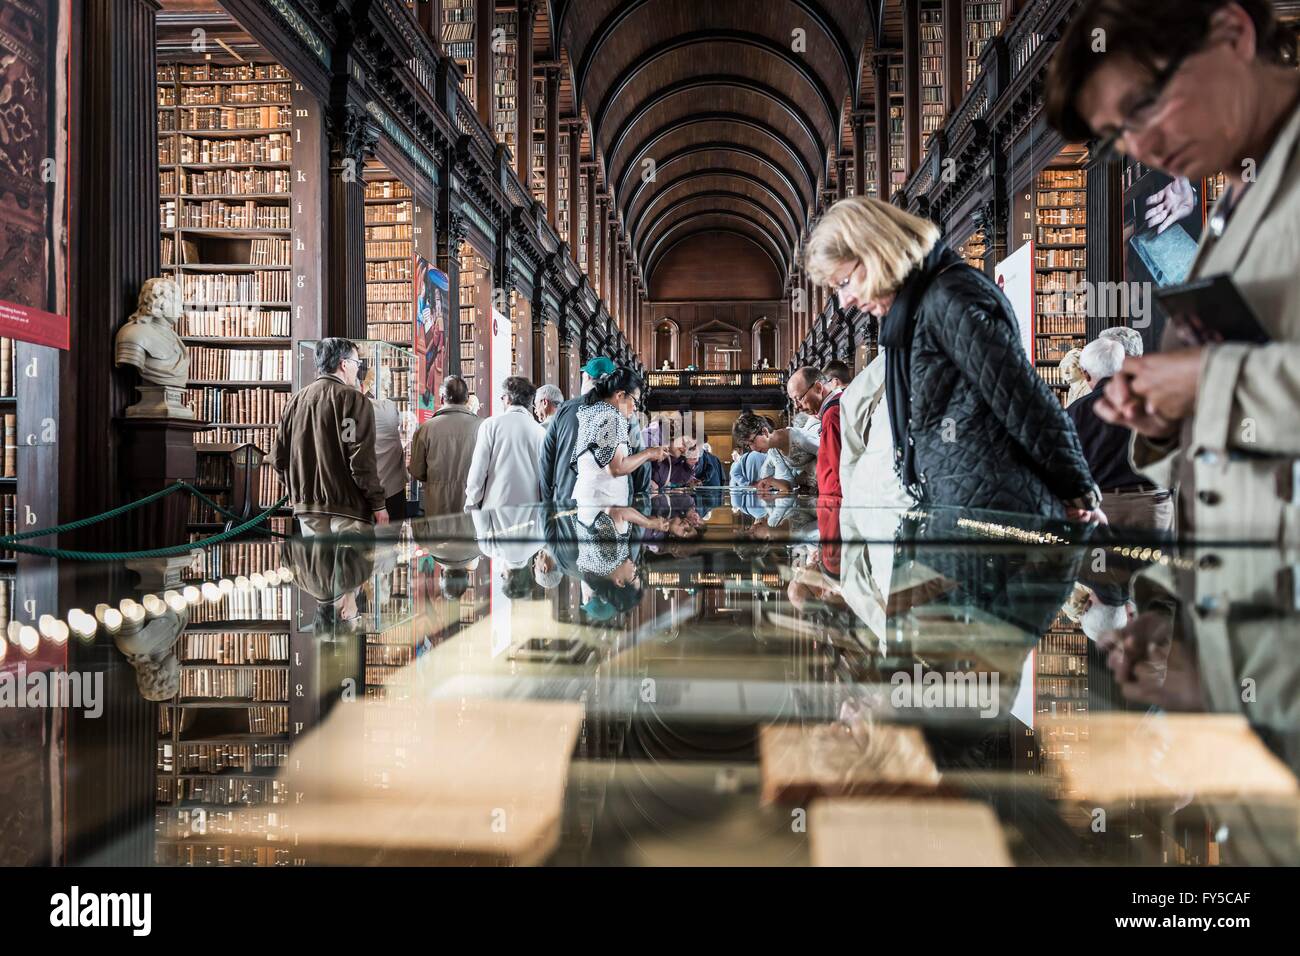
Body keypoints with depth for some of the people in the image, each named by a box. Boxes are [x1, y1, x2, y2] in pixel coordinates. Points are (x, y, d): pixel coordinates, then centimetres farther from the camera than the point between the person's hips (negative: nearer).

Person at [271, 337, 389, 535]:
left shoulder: (296, 401, 11)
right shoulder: (353, 398, -8)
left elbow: (278, 456, 10)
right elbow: (362, 459, -15)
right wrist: (377, 503, -9)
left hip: (306, 504, 6)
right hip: (347, 504, -6)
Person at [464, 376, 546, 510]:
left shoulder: (491, 424, 0)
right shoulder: (541, 432, 5)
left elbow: (478, 470, -2)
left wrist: (471, 507, 5)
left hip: (496, 505, -2)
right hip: (531, 510, 2)